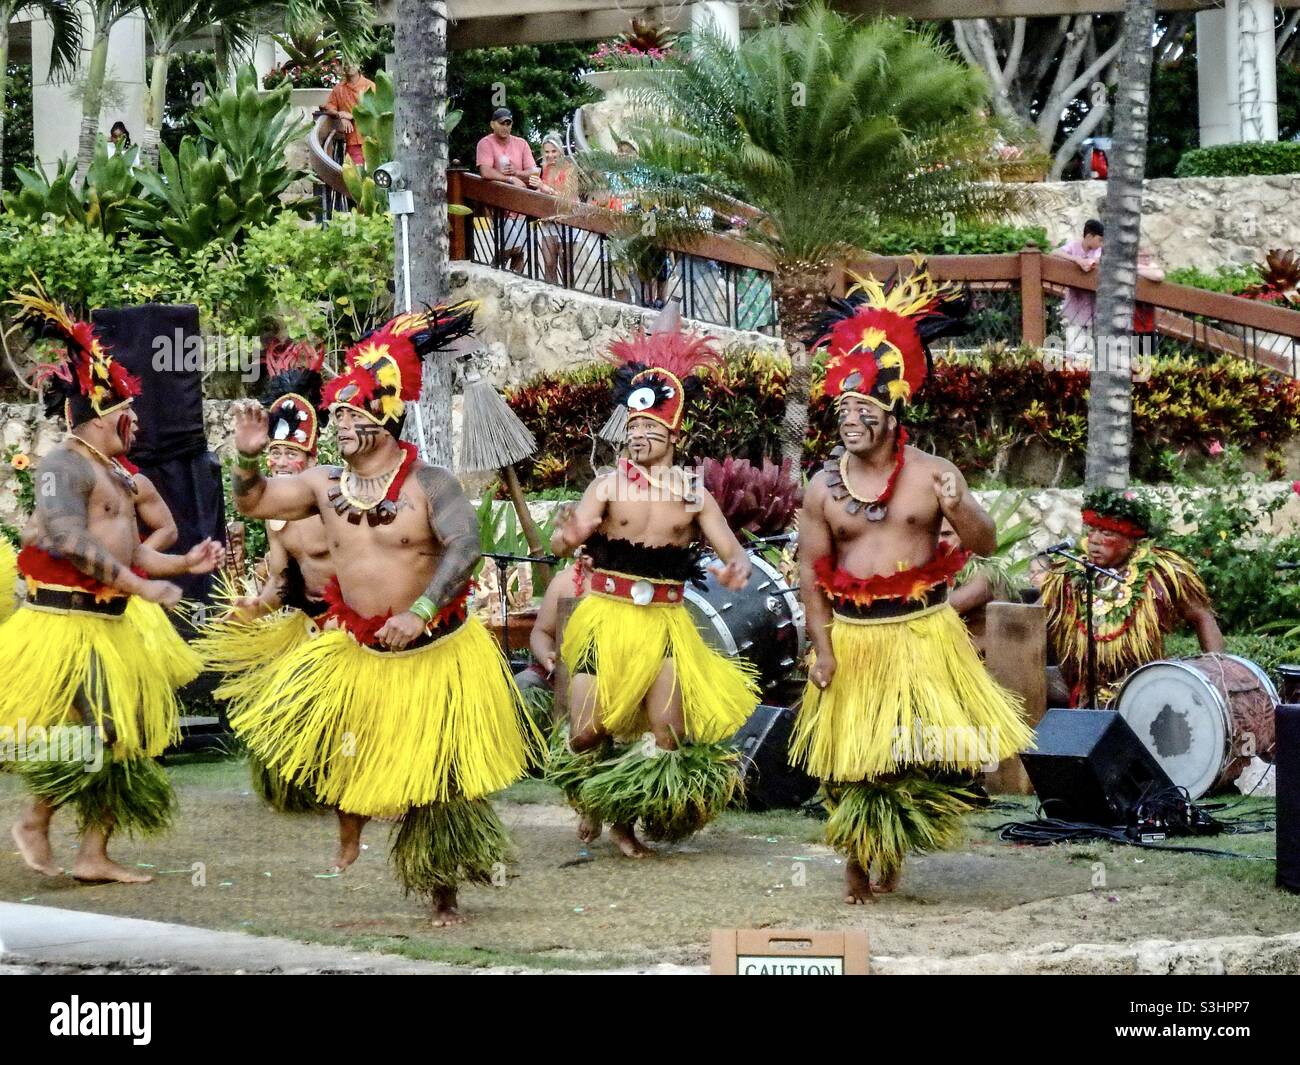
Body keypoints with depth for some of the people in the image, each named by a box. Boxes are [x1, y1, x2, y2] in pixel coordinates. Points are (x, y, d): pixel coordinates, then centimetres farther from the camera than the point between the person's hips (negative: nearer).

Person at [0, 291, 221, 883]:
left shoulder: (113, 472, 18)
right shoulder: (64, 466, -12)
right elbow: (70, 542, -25)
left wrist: (182, 564, 7)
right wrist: (140, 585, -27)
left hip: (110, 624, 10)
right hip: (68, 621, -10)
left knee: (120, 741, 8)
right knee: (83, 737, -11)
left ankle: (94, 854, 12)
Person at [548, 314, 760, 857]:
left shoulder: (693, 494, 3)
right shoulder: (609, 484, -3)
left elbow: (734, 552, 2)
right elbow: (567, 539, -15)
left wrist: (738, 566, -23)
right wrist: (567, 536, -40)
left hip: (664, 622, 2)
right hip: (606, 616, -2)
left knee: (666, 736, -4)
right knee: (586, 733, -6)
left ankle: (624, 817, 20)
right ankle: (595, 803, 26)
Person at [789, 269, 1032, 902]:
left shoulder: (931, 474, -6)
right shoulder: (824, 487, -3)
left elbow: (985, 546, -7)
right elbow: (811, 571, -1)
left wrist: (957, 508, -28)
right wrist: (821, 647, -6)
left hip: (923, 629, 0)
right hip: (853, 634, 0)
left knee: (920, 747, 3)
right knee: (853, 751, 6)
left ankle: (893, 845, 25)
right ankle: (857, 860, 23)